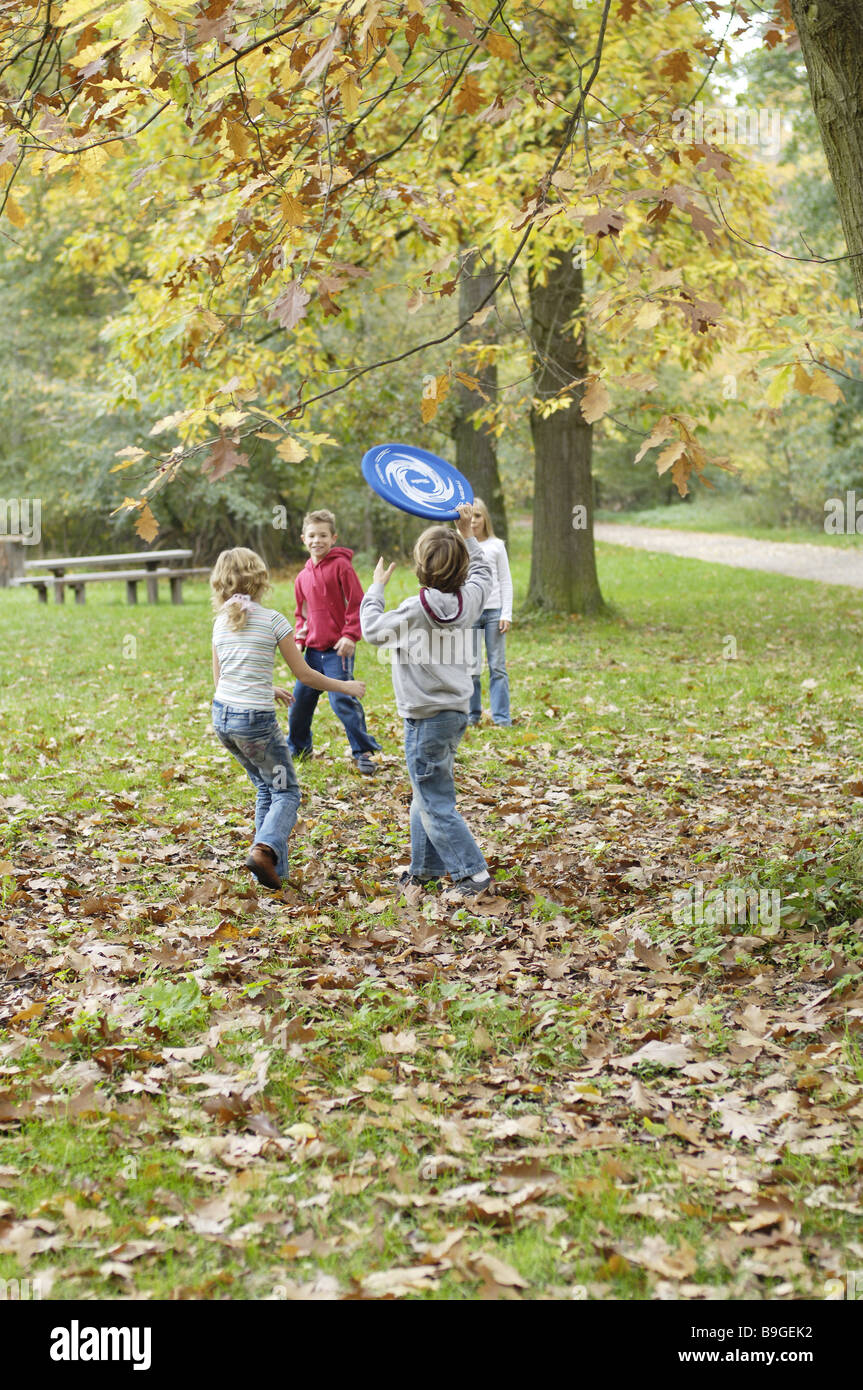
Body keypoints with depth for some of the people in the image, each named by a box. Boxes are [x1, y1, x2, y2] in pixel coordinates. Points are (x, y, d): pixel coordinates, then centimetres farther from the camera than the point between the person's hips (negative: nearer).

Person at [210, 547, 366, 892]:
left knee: (266, 786, 22)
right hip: (256, 721, -6)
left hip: (222, 717, 6)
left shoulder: (221, 623, 6)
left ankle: (273, 870, 17)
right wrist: (344, 687, 11)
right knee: (286, 792, 8)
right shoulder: (272, 621, -9)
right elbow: (303, 673, -3)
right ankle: (265, 847, -19)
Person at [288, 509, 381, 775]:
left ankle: (363, 751, -4)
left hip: (338, 649, -7)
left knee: (342, 699, -13)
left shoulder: (341, 565, -7)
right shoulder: (303, 576, 13)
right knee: (300, 699, 12)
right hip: (313, 650, 7)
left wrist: (350, 635, -17)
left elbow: (357, 603, -10)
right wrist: (299, 640, 10)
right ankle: (298, 748, 31)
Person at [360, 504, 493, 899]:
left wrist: (377, 588, 8)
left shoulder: (416, 611, -21)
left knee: (436, 804, -1)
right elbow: (482, 570, 21)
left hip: (427, 719, -8)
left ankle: (473, 873, -2)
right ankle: (425, 867, 33)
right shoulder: (469, 599, -2)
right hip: (455, 710, 8)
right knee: (425, 795, 22)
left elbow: (373, 629, -6)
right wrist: (465, 534, 25)